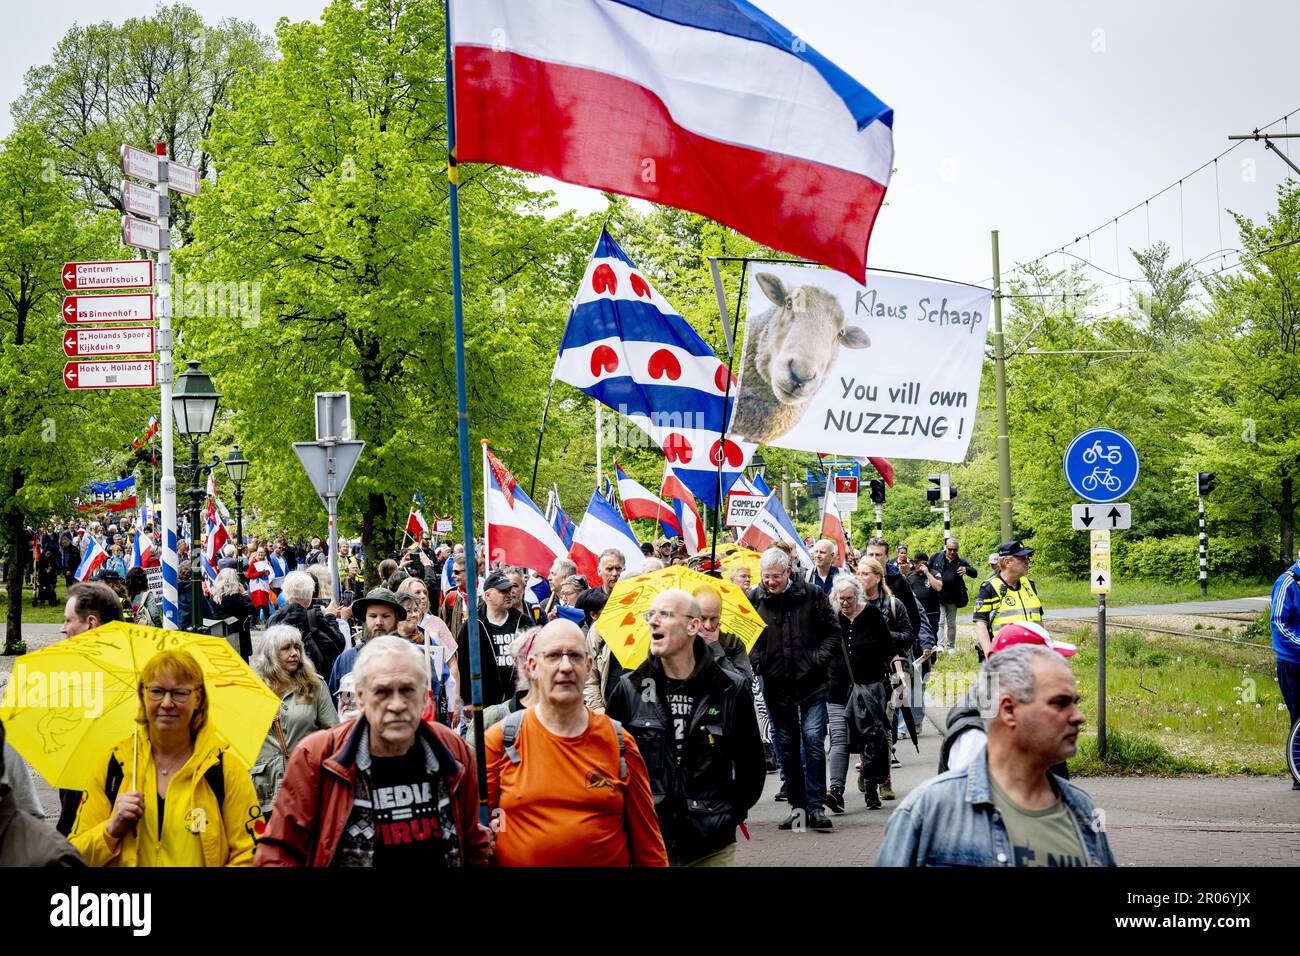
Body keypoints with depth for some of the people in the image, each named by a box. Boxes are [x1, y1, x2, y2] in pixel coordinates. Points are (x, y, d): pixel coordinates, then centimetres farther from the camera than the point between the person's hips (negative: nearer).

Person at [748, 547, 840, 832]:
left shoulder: (811, 595, -2)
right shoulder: (754, 599, 1)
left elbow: (833, 631, 4)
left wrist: (819, 658, -8)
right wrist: (755, 660, -6)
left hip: (811, 683, -2)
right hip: (775, 685, 2)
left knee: (813, 740, -10)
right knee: (787, 746, 9)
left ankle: (815, 805, -5)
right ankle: (797, 805, 19)